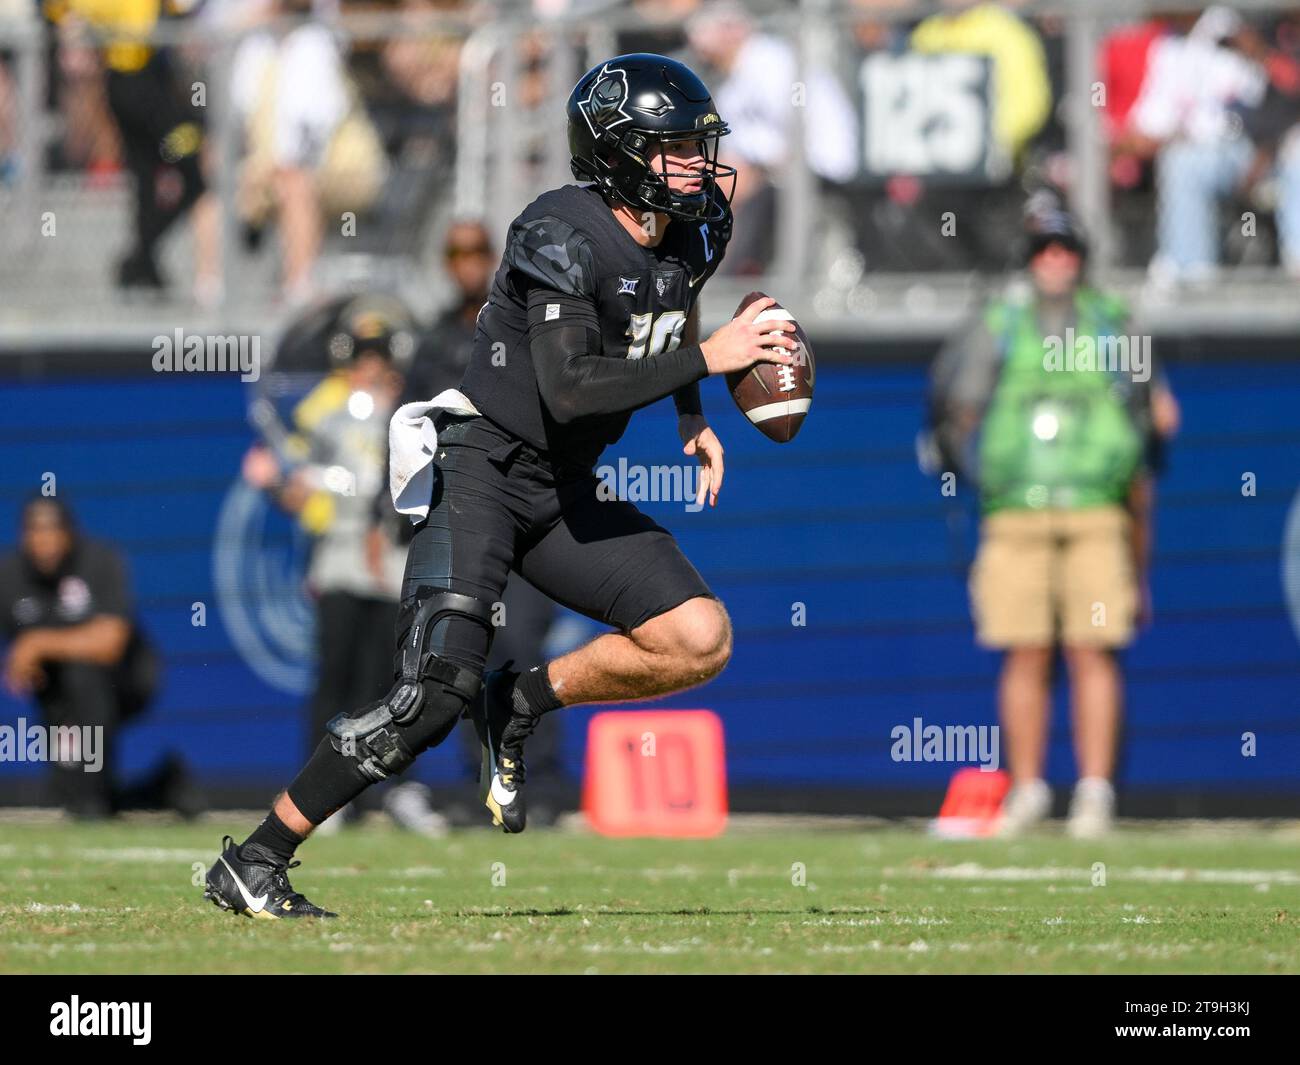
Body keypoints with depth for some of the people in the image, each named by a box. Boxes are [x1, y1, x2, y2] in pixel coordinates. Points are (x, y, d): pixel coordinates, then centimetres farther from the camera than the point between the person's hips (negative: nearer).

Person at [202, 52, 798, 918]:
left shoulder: (692, 236, 4)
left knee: (701, 641, -9)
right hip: (482, 473, -8)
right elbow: (569, 390, -30)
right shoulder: (563, 238, -20)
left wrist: (692, 419, 18)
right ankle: (253, 863, -11)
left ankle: (520, 705, 9)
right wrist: (708, 360, -27)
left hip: (566, 494, 8)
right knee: (437, 692, -20)